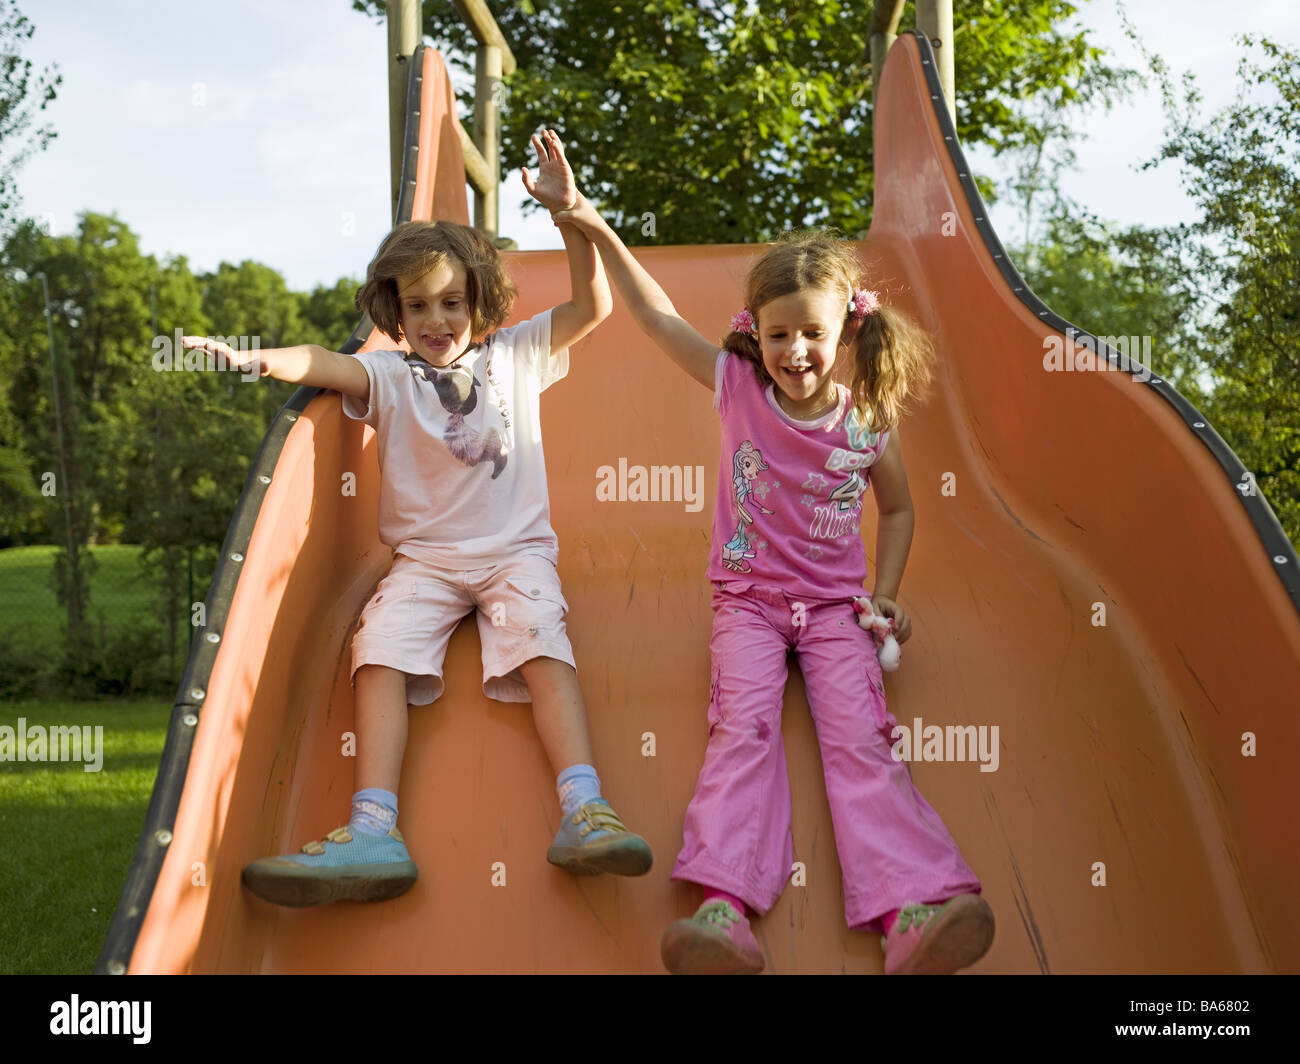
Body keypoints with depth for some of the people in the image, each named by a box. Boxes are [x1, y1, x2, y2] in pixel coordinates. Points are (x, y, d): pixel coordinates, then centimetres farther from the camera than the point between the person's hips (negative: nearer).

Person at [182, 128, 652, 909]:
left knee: (541, 638, -28)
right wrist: (249, 356, -31)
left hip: (516, 550, -1)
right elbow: (322, 364, -12)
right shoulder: (391, 377, 7)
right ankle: (374, 831, -33)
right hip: (426, 557, 1)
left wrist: (570, 214, -12)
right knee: (382, 647, -23)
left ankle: (584, 812, -38)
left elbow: (594, 304, 1)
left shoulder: (516, 355, 9)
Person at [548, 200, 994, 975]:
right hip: (749, 598, 0)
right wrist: (597, 228, -6)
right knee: (744, 725, -21)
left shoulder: (871, 421, -1)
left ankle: (912, 916, -32)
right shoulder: (739, 387, -2)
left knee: (859, 736, -18)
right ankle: (725, 908, -37)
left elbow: (898, 507, 15)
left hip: (835, 603, 0)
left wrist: (886, 593, 3)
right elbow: (657, 317, -1)